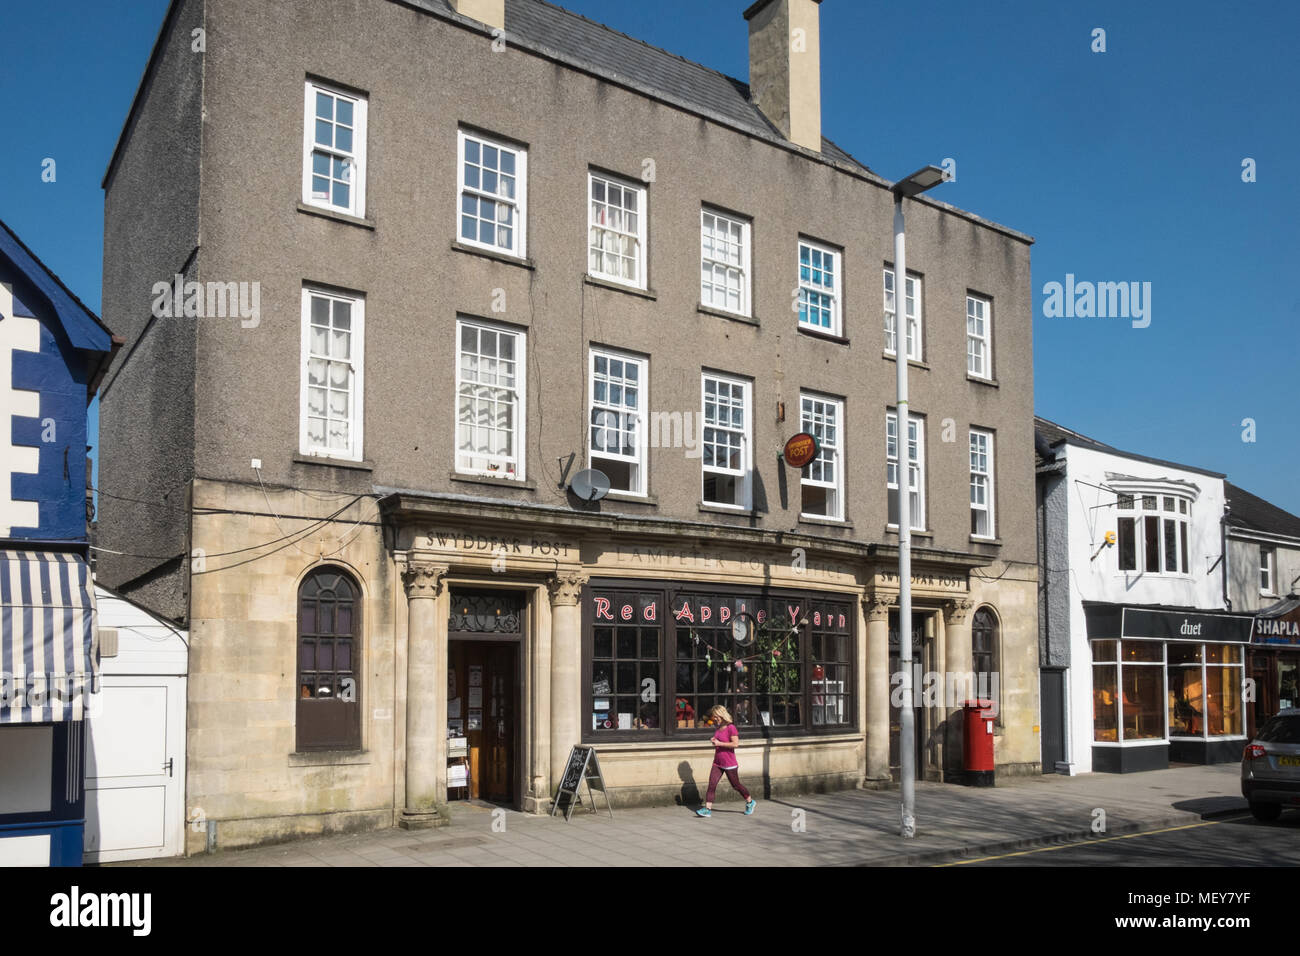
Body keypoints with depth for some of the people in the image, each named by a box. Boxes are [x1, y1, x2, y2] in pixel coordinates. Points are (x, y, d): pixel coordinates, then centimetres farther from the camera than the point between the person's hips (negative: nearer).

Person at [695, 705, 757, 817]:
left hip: (729, 764, -7)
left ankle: (750, 802, 30)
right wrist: (714, 741, 2)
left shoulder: (731, 728, -15)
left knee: (736, 785, 9)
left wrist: (719, 743, -21)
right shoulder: (718, 729, 9)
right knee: (711, 785, -6)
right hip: (717, 763, 7)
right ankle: (707, 809, -7)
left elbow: (735, 744, -21)